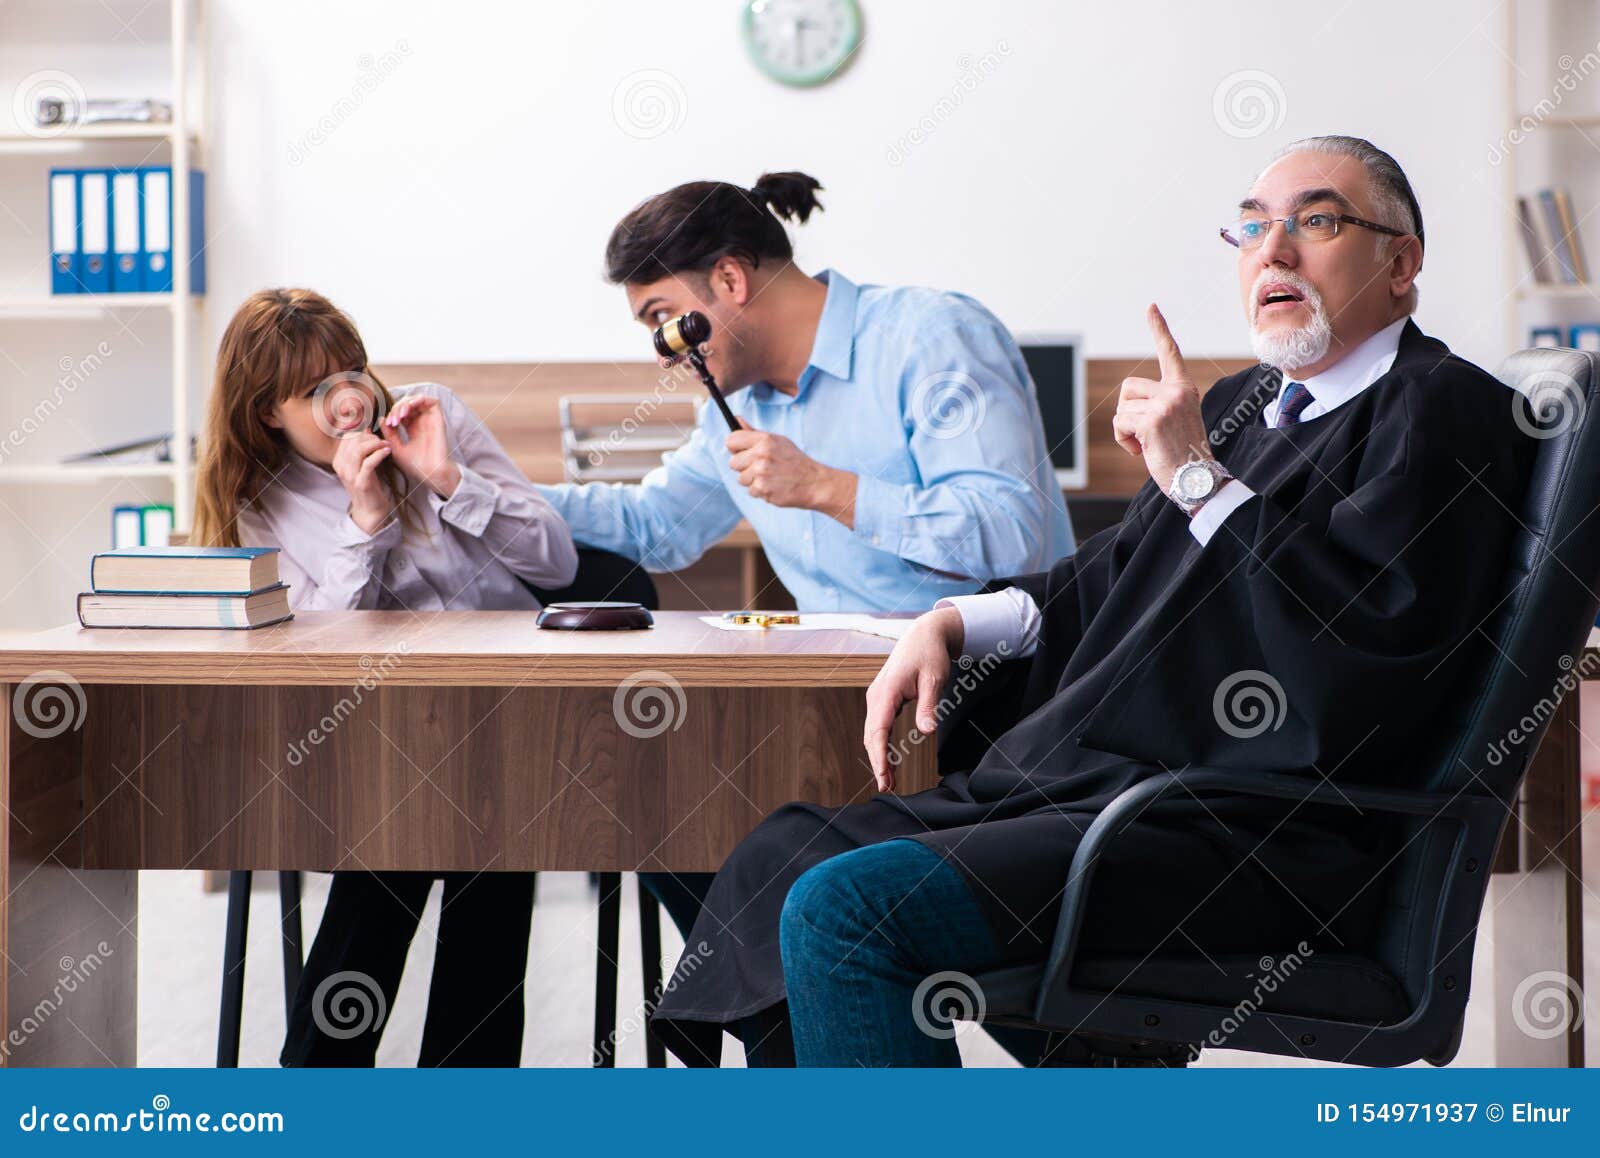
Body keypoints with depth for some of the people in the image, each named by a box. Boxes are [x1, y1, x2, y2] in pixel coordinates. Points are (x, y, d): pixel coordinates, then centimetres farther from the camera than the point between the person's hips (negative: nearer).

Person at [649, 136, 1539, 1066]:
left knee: (846, 906, -23)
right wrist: (953, 623, 14)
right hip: (1083, 782, 10)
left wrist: (1201, 477, -14)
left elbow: (1366, 654, -19)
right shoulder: (1243, 403, 22)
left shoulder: (1446, 409, -6)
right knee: (782, 856, 11)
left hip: (1241, 834, -10)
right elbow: (1118, 574, 31)